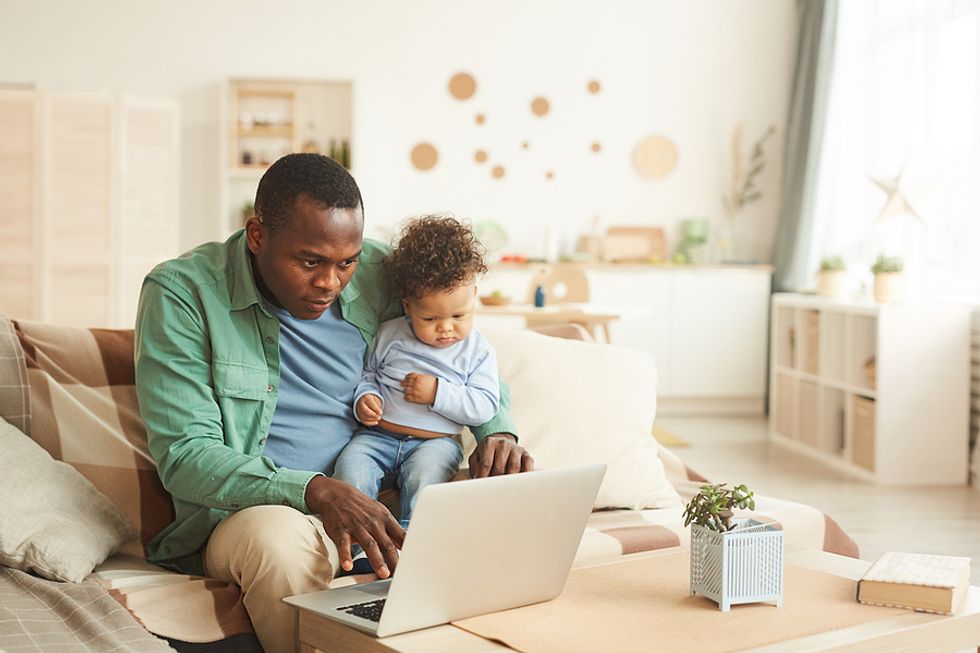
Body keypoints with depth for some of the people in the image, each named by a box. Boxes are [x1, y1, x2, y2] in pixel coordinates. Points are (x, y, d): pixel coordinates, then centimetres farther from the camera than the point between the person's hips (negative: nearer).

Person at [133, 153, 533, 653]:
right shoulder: (182, 292, -8)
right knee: (279, 535, -38)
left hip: (377, 506, 4)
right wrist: (316, 492, -29)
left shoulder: (376, 276, 3)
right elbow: (184, 456, -15)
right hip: (247, 514, -3)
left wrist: (498, 433, -3)